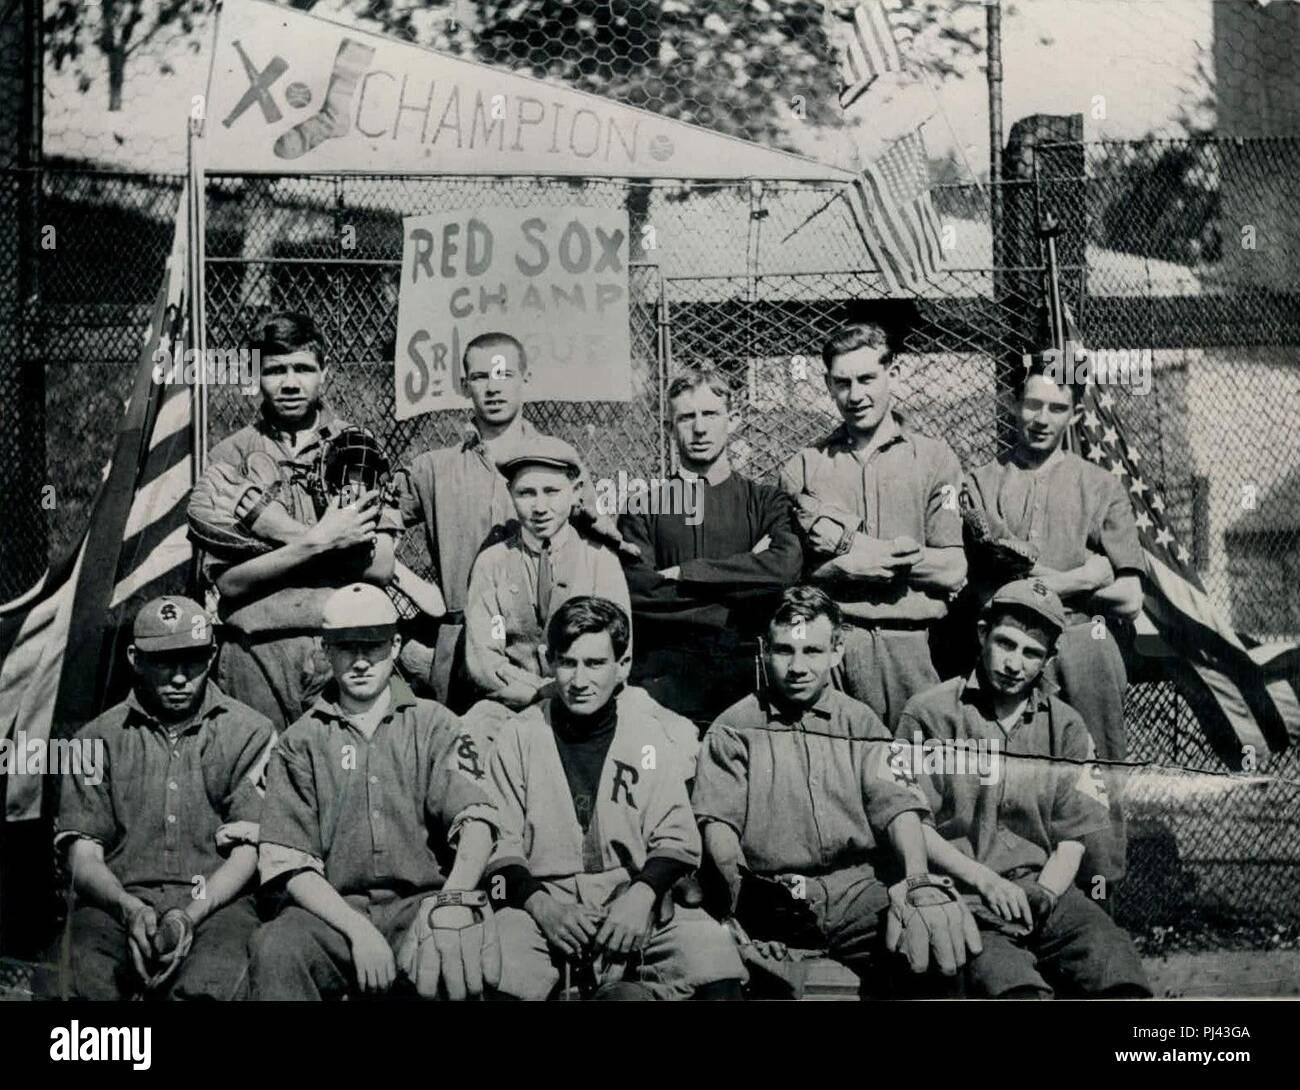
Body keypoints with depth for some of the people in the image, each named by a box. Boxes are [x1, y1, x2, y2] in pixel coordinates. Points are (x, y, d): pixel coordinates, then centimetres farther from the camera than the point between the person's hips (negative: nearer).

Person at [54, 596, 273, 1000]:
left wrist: (190, 915, -15)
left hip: (215, 902, -1)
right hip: (118, 903, 1)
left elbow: (246, 852, 3)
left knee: (208, 984, -36)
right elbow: (83, 857, 6)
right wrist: (130, 909, -17)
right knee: (91, 980, -35)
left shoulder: (249, 732, 10)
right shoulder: (99, 739, 13)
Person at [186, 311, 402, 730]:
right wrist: (318, 541, -13)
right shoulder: (232, 455, 6)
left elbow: (380, 568, -4)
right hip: (257, 652, 0)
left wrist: (278, 527, -8)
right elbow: (229, 581, -3)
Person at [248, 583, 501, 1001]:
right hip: (331, 909, 1)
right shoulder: (301, 742, 12)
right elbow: (288, 862, 2)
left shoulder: (434, 724, 11)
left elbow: (475, 820, -5)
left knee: (459, 961, -34)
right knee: (275, 949, -32)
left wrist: (453, 902, -26)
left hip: (421, 901, -1)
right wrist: (358, 929, -15)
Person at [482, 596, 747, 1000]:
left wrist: (642, 894, -13)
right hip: (542, 902, -1)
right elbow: (499, 842, 2)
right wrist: (540, 903, -14)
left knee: (710, 951, -25)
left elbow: (675, 839, 6)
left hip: (632, 904, 1)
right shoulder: (519, 736, 7)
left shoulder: (649, 740, 10)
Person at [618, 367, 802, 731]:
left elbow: (786, 565, -9)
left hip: (745, 667, 0)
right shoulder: (645, 505, 10)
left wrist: (683, 574, -6)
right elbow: (636, 591, -4)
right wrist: (743, 582, -4)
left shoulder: (765, 501, 11)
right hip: (665, 671, 0)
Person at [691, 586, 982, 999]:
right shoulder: (734, 728, 9)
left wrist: (919, 882, -16)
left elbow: (897, 805, 3)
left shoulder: (861, 722, 15)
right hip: (771, 898, -2)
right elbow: (717, 821, -1)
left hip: (855, 888, 2)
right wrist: (739, 886, -22)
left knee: (936, 941, -26)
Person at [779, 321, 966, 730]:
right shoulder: (802, 468, 12)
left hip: (909, 646, -1)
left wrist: (853, 544, -6)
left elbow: (953, 569, -2)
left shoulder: (933, 458, 8)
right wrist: (845, 567, -13)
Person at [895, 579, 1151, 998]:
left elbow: (1073, 838, 13)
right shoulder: (928, 714, 4)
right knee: (1014, 984, -35)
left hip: (1043, 889, 4)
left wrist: (1041, 893, -8)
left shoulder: (1065, 727, 16)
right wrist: (984, 880, -13)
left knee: (1117, 973, -28)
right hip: (955, 891, -4)